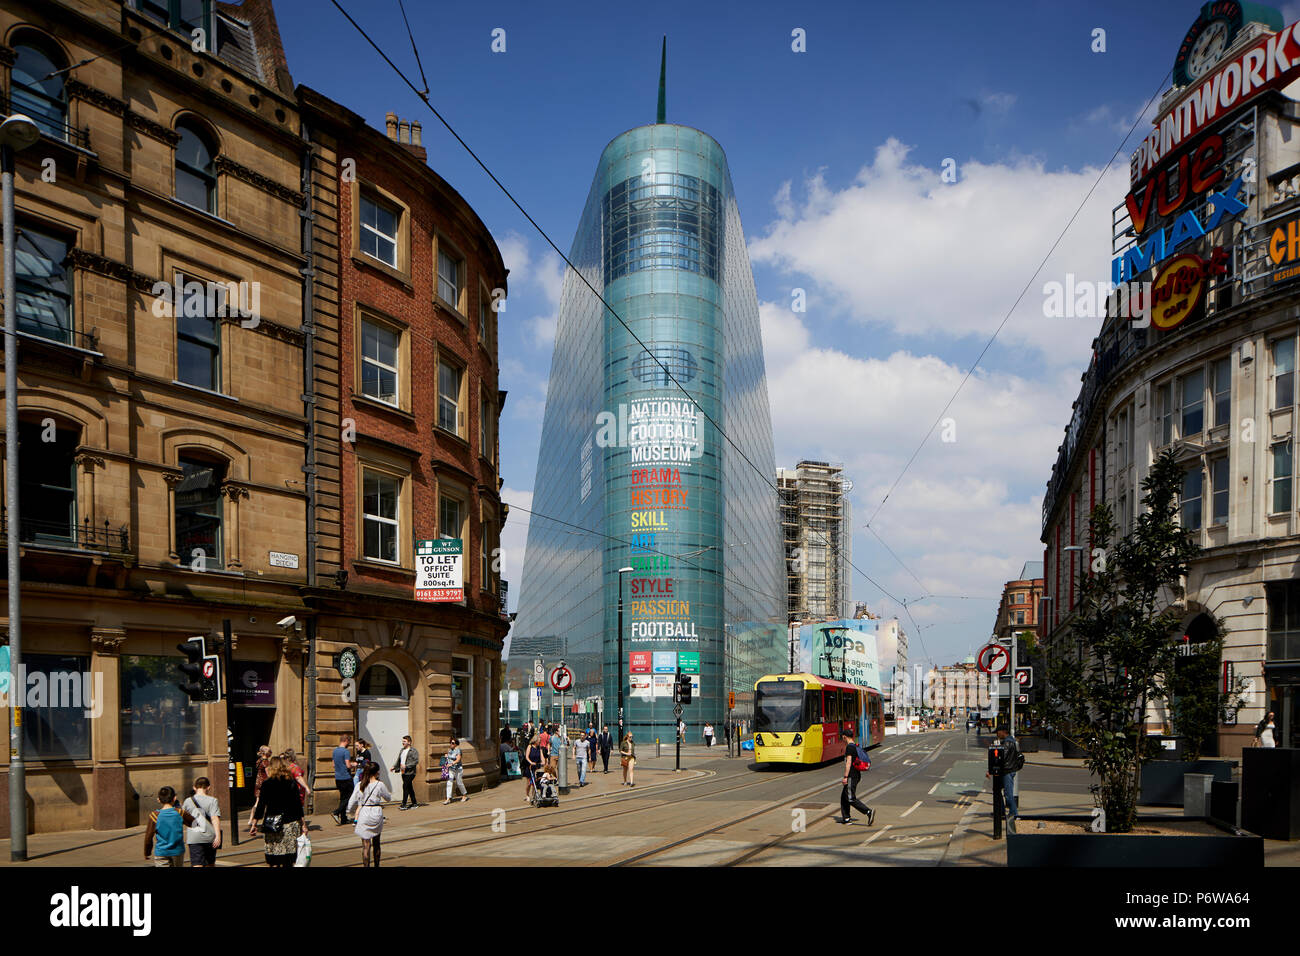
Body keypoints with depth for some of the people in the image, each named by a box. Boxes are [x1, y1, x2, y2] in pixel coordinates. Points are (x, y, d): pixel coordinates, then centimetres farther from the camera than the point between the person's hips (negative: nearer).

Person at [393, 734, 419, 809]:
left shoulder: (413, 751, -8)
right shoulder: (402, 750, 16)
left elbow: (416, 761, -16)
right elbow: (399, 760, 25)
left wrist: (406, 766, -21)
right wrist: (394, 767, 11)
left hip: (410, 772, -8)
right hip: (403, 772, 8)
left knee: (405, 786, -13)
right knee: (409, 788, 12)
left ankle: (404, 805, -11)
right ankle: (414, 803, 20)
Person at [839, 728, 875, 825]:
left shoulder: (849, 747, -14)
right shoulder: (856, 746, 15)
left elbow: (848, 762, -20)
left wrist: (845, 777, -20)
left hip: (851, 776, -10)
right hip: (857, 775, 10)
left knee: (851, 799, -10)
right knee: (844, 796, 15)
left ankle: (868, 812, -18)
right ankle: (846, 818, 16)